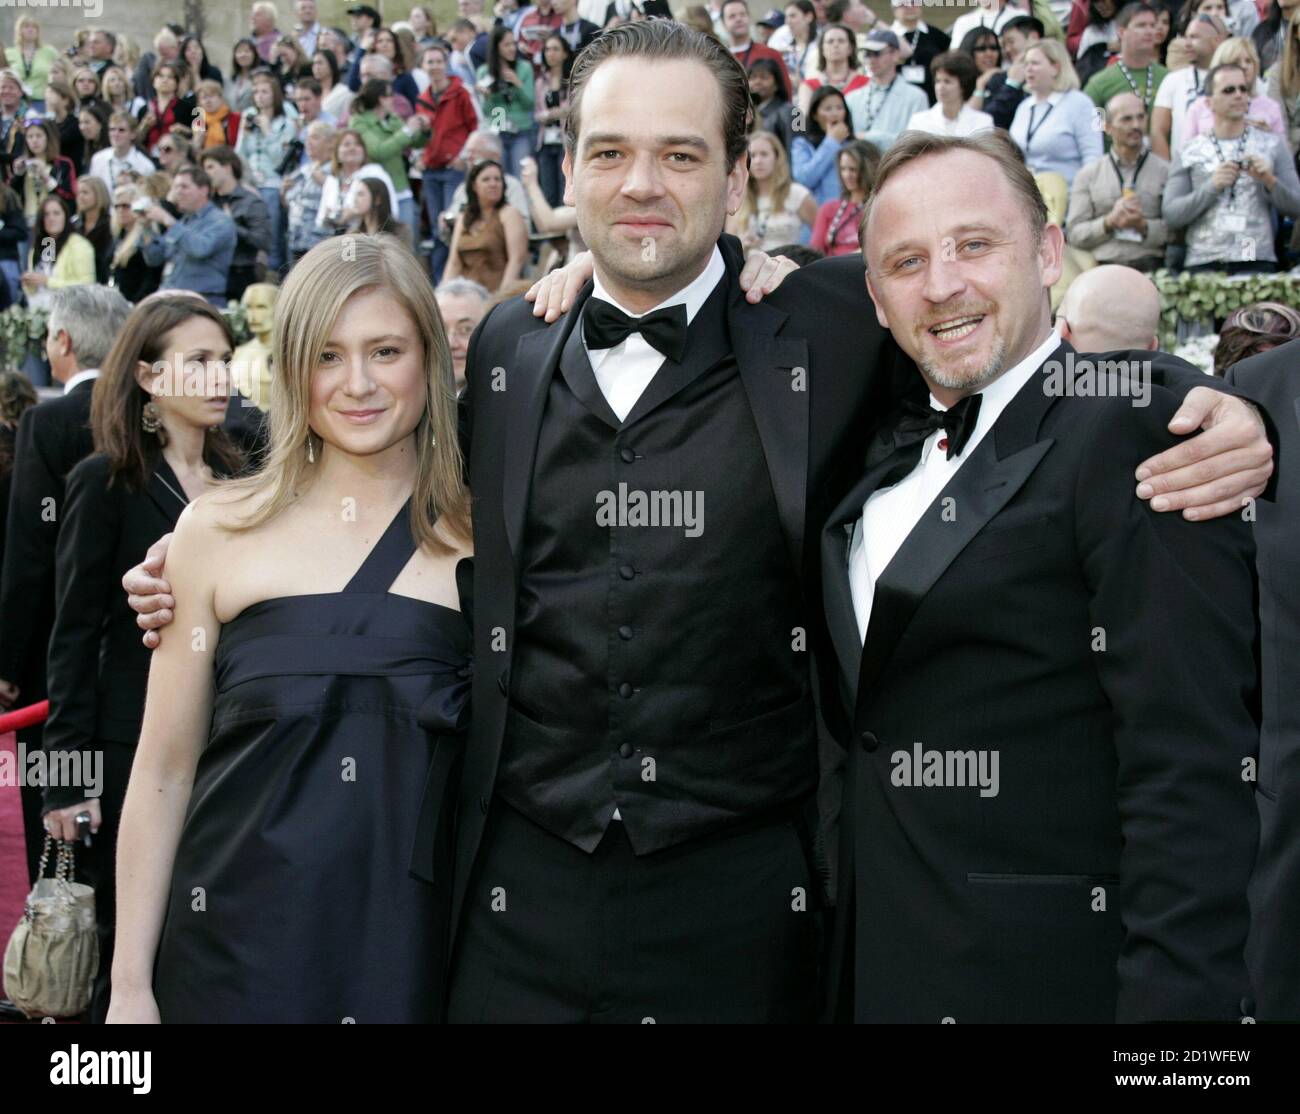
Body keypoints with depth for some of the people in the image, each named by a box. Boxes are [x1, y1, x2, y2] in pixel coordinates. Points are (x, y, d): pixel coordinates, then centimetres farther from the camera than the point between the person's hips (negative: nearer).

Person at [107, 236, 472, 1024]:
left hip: (408, 950, 0)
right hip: (236, 947, 0)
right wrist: (130, 984, 0)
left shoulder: (485, 538, 1)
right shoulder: (217, 532, 0)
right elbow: (164, 770, 2)